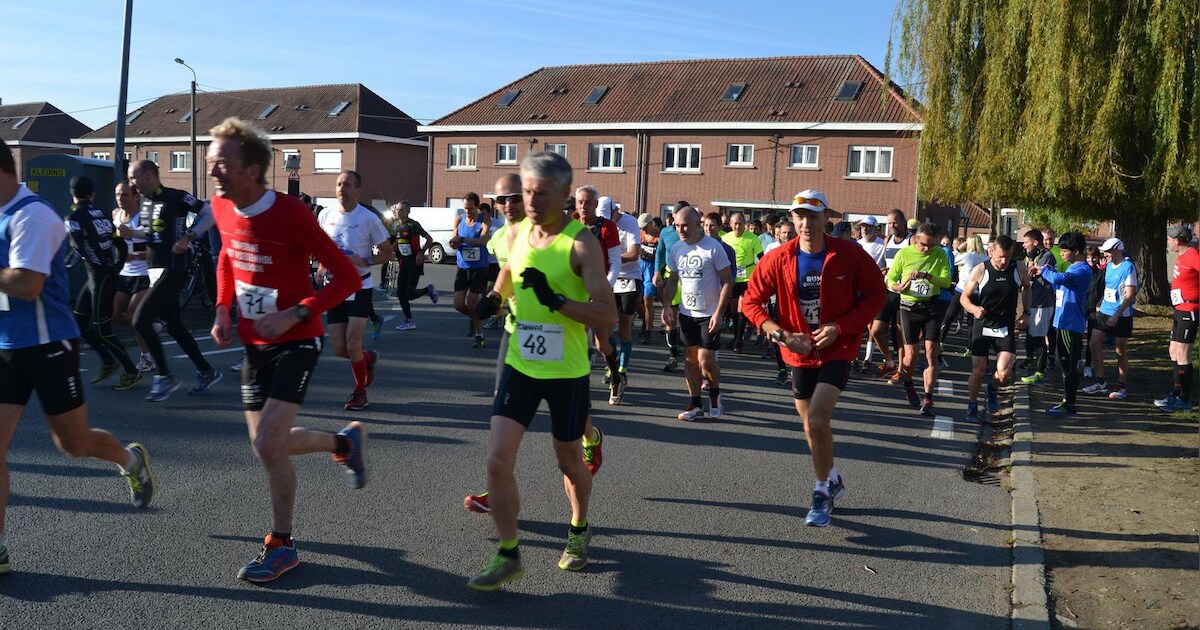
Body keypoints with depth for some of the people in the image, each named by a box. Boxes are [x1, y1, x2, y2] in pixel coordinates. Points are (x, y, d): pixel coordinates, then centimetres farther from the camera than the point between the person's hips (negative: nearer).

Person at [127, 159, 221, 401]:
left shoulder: (176, 197, -13)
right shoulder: (146, 201, 12)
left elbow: (210, 214, -14)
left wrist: (188, 237, -21)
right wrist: (131, 233, 6)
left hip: (172, 271, -9)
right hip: (156, 270, 9)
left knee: (140, 321, -12)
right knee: (174, 325, 12)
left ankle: (164, 376, 0)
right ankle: (207, 371, 23)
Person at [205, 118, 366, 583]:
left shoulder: (292, 215, -22)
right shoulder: (222, 209, -3)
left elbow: (347, 276, -19)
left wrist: (293, 316, -25)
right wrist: (223, 310, 5)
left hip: (296, 340, -7)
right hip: (254, 342, 7)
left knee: (268, 444, -13)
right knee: (269, 443, 10)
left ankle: (281, 545, 8)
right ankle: (345, 441, 38)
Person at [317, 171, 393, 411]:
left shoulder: (369, 219, -8)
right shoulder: (325, 215, 4)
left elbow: (388, 253, -2)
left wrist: (364, 261, -19)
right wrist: (322, 266, 1)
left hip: (360, 287, -4)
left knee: (352, 345, -11)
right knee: (339, 349, 3)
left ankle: (360, 392, 11)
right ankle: (369, 358, 36)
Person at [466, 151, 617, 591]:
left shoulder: (581, 243, -15)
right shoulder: (517, 234, 3)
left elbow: (608, 317, -24)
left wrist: (556, 300, -31)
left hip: (567, 372, -4)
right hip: (520, 365, 4)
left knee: (569, 460, 15)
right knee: (498, 460, -8)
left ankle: (579, 531, 44)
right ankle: (508, 556, 9)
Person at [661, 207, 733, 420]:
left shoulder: (714, 247, -13)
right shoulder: (676, 249, 4)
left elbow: (727, 281, -11)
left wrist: (718, 313, -17)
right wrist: (666, 306, 0)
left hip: (709, 314, -5)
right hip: (686, 313, 5)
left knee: (705, 360, -9)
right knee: (690, 359, 8)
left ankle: (715, 394, 18)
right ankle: (695, 405, 18)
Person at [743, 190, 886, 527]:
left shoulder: (850, 255, -12)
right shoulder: (778, 259, -8)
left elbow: (876, 294, -4)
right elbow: (752, 300, 0)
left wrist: (841, 327, -15)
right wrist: (781, 334, -13)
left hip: (837, 350, -3)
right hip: (800, 352, 3)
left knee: (816, 421, -18)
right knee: (812, 426, 15)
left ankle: (822, 493, 3)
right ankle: (833, 481, 41)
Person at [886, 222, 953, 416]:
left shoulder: (940, 255, 0)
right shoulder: (904, 254, -3)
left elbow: (947, 281, -9)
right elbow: (890, 279, 3)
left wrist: (927, 276, -24)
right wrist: (899, 287, -18)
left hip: (932, 307, 1)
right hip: (909, 307, -1)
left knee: (931, 353, -4)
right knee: (911, 355, 0)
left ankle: (928, 399, 1)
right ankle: (908, 385, 32)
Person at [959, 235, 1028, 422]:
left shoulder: (1019, 269, -6)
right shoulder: (980, 270, -11)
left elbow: (1026, 288, 16)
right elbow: (964, 297, -3)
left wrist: (1025, 312, 5)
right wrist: (974, 309, -24)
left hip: (1006, 328, 1)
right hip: (983, 326, -1)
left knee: (1004, 373, -12)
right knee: (978, 370, 2)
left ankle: (992, 389, 22)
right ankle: (972, 407, 22)